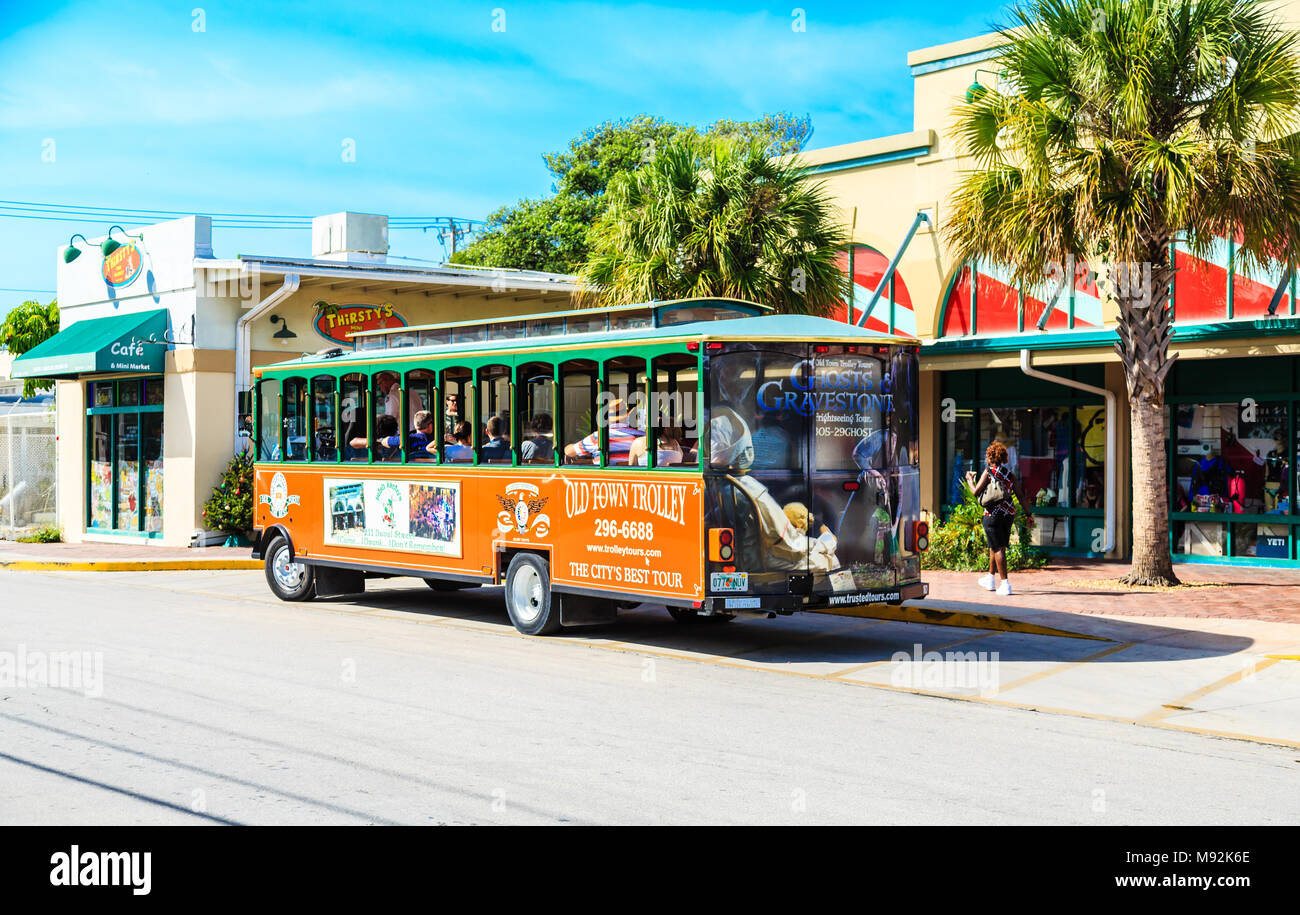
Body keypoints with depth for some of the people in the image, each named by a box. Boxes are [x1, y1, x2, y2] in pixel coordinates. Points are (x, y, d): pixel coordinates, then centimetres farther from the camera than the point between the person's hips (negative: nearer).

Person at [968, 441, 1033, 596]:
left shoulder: (988, 472, -8)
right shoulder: (1010, 474, 6)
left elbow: (976, 492, -7)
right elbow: (1020, 496, 3)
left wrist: (970, 479, 10)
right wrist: (1029, 514, 7)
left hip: (992, 515, -6)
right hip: (1008, 513, 6)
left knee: (997, 548, -3)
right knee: (996, 546, 19)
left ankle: (1005, 584, -8)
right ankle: (990, 579, 33)